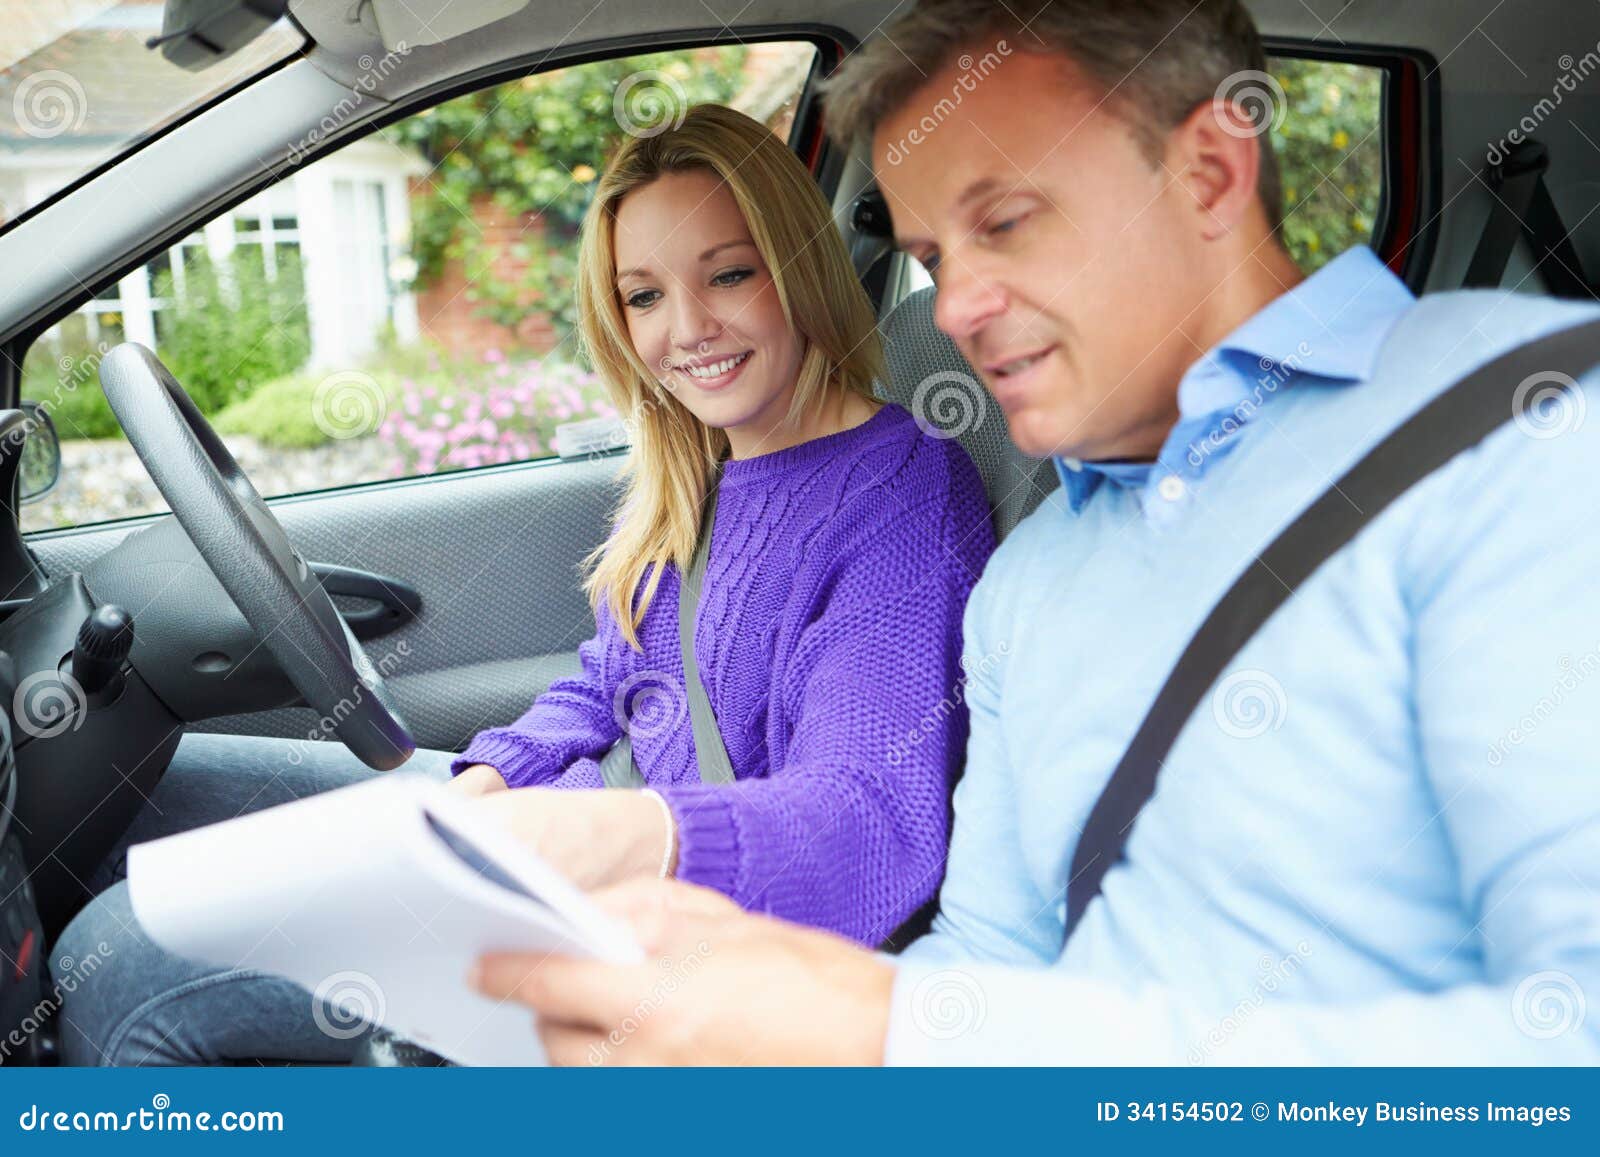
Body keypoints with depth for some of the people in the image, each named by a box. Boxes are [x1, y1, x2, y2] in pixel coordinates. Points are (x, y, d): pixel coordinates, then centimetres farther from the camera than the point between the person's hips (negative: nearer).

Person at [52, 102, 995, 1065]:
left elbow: (878, 818, -28)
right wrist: (486, 782, -4)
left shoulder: (903, 490, -17)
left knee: (119, 961, -16)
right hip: (570, 821, 9)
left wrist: (640, 838, -46)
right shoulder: (687, 477, 11)